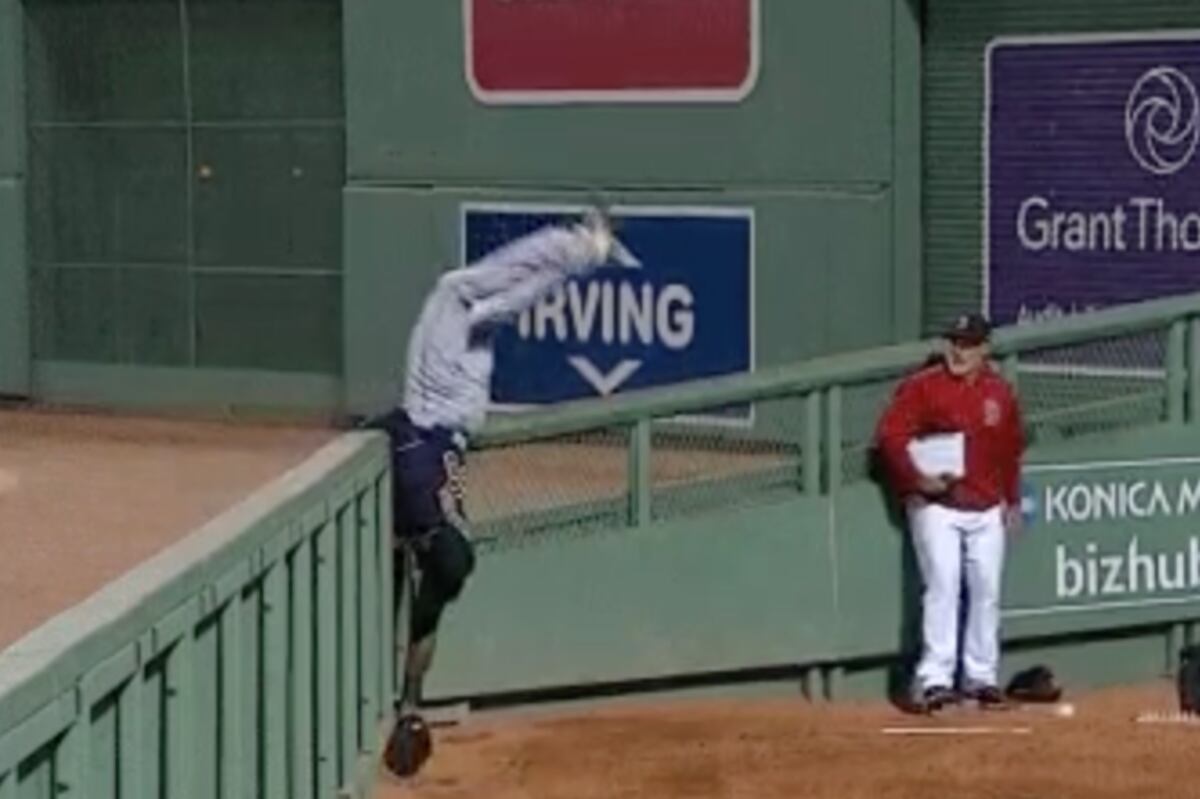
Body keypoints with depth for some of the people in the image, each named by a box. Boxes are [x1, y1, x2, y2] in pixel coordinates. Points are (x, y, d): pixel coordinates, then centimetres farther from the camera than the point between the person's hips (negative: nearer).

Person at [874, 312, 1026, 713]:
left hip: (987, 510, 5)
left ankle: (982, 677, 18)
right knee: (942, 585, -14)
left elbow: (1011, 450, 18)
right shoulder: (921, 387, -7)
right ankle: (934, 679, -14)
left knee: (987, 590, 7)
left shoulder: (1001, 393, 8)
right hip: (936, 505, -5)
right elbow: (890, 436, -13)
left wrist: (1012, 500, 15)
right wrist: (918, 478, -23)